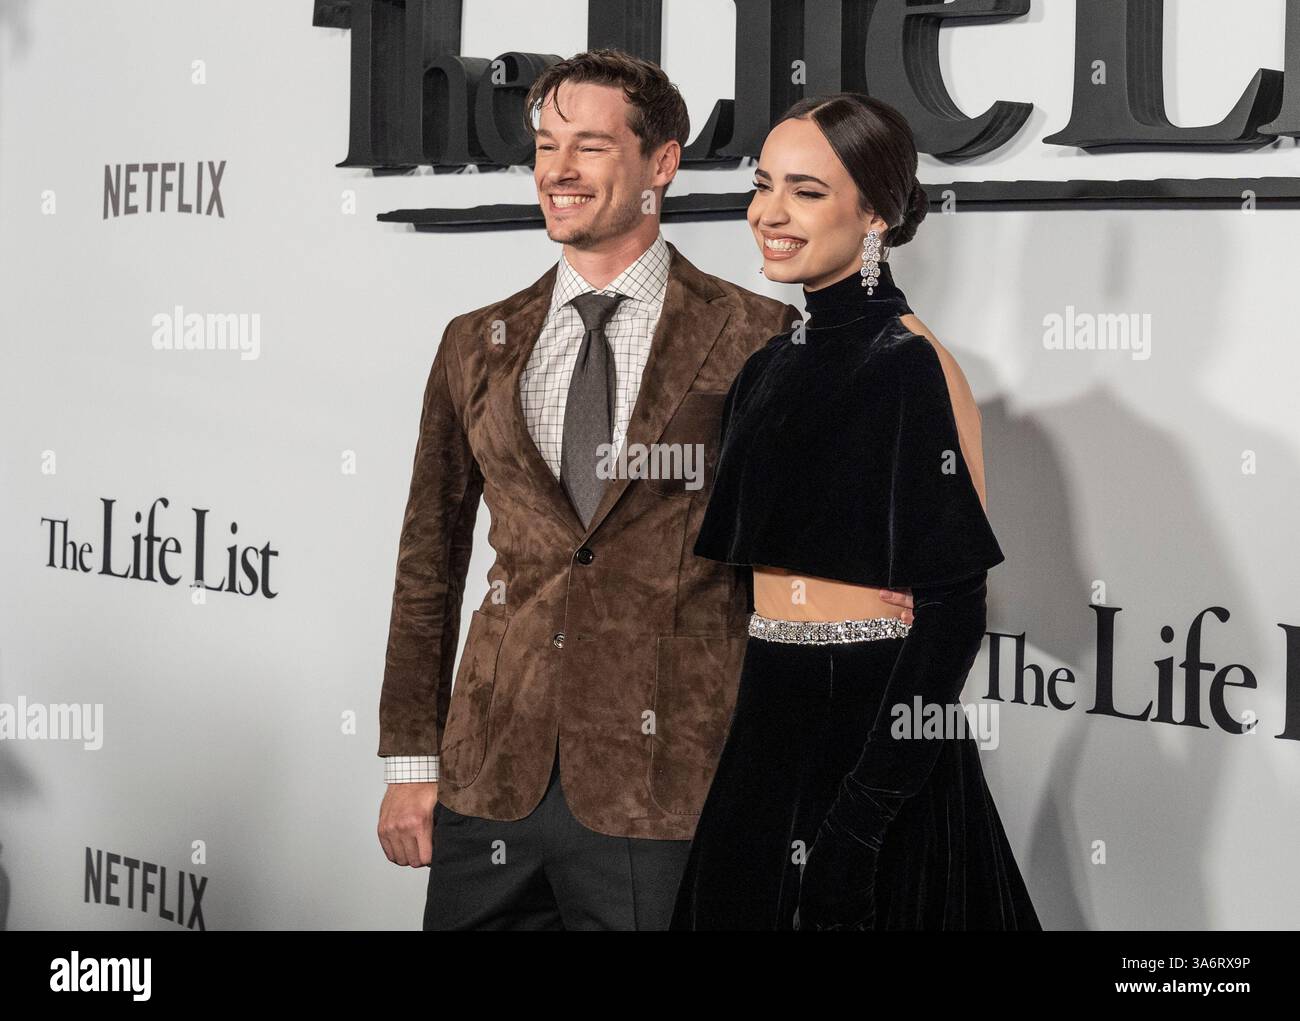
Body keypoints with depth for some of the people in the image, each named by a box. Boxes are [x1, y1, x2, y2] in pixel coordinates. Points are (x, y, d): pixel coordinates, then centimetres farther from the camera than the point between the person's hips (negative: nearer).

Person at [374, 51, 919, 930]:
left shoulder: (756, 341, -2)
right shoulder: (477, 346, 11)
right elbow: (429, 564, 14)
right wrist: (410, 761, 10)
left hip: (662, 792, -4)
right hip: (490, 782, 4)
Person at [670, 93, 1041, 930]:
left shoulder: (911, 364, -13)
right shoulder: (774, 366, 10)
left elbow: (957, 606, -17)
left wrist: (860, 820, -21)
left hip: (878, 737, -8)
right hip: (767, 732, 8)